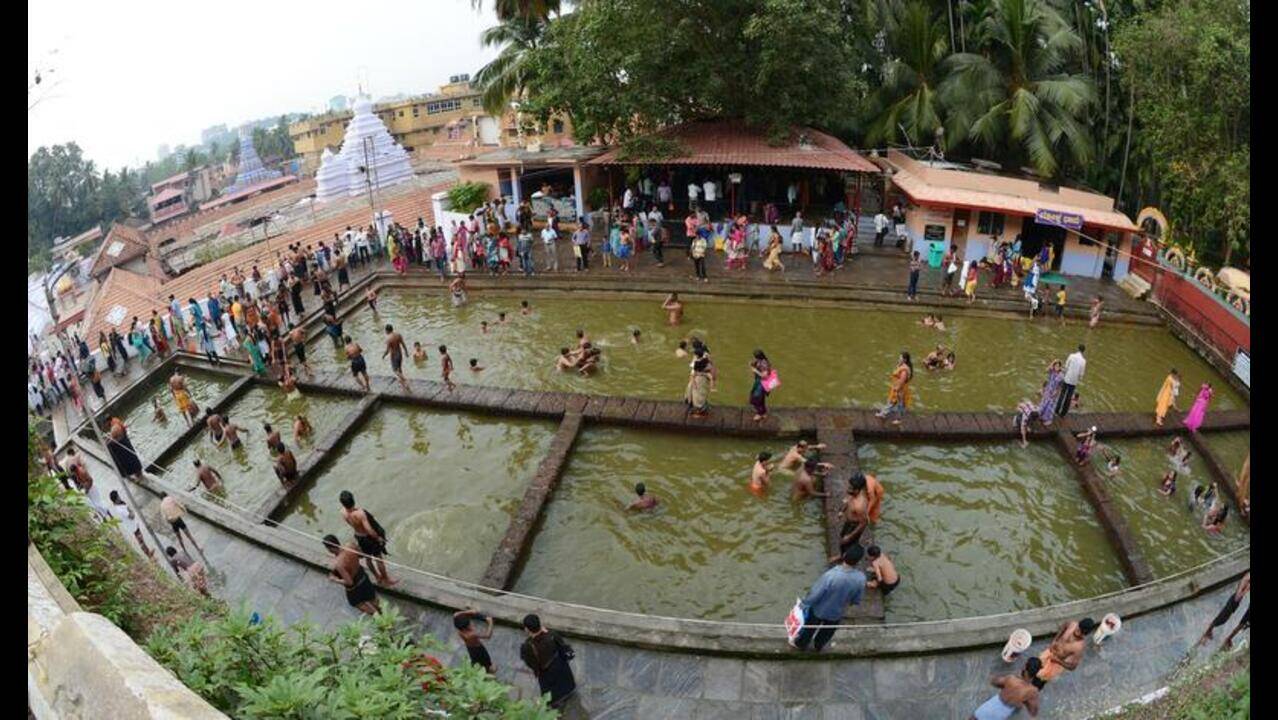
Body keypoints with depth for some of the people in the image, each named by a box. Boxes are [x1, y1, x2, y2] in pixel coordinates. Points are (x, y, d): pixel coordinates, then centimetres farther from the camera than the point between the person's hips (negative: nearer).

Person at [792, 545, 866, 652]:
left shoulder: (831, 575, -40)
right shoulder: (861, 578, -28)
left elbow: (815, 594, -26)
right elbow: (856, 600, -9)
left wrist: (804, 603, -6)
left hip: (819, 610, -3)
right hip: (836, 613, 3)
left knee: (809, 628, 28)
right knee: (827, 632, 33)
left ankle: (800, 644, 52)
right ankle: (818, 646, 58)